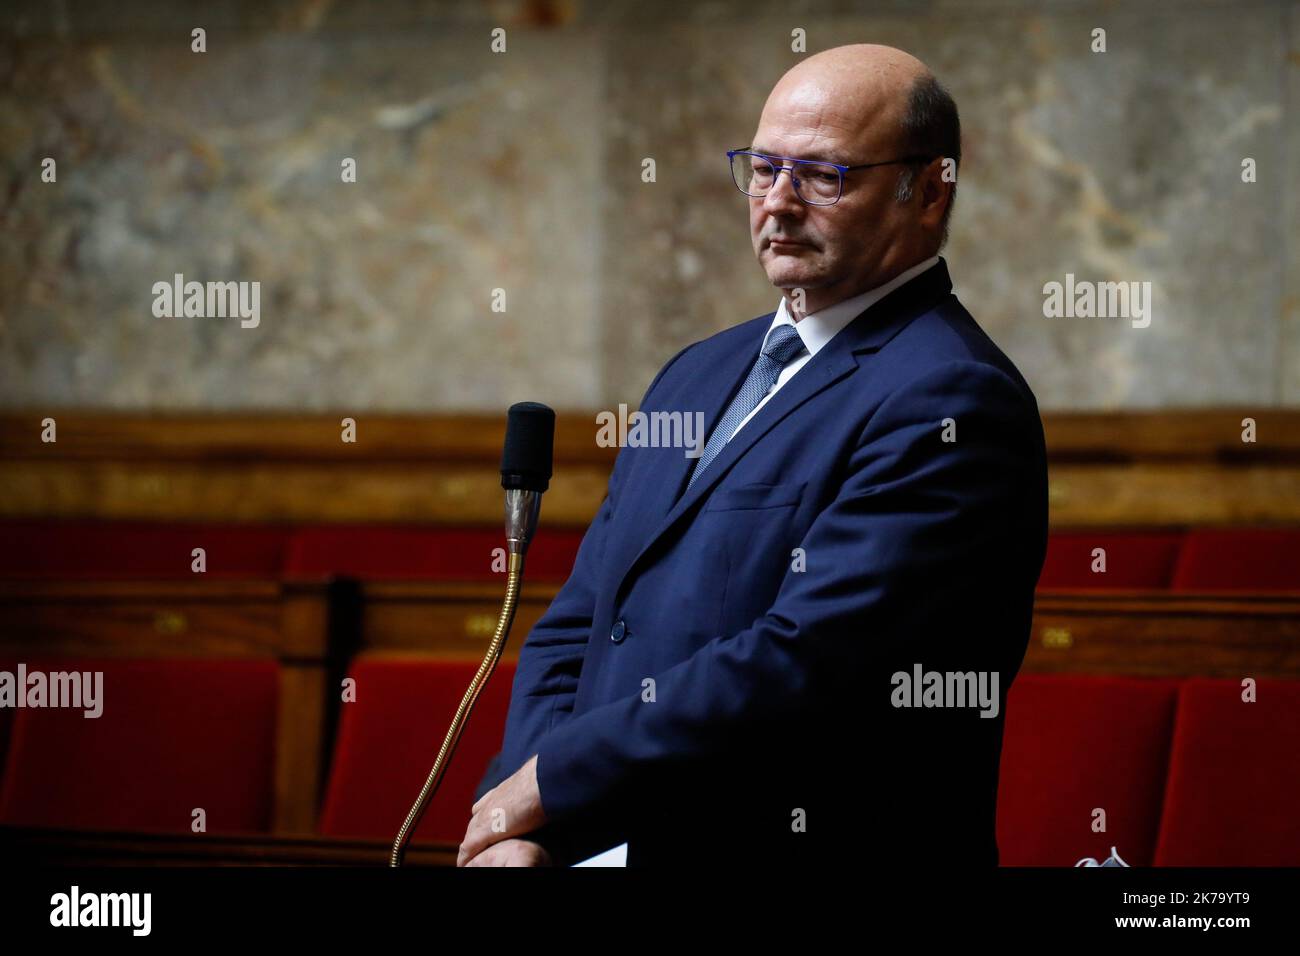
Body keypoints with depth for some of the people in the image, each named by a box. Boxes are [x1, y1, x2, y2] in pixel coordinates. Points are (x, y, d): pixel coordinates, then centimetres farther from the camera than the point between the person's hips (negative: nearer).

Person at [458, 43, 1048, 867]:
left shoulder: (951, 404, -13)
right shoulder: (698, 374, 14)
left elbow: (798, 666, -20)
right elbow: (575, 628, 12)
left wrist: (553, 784, -14)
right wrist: (519, 825, -5)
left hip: (815, 854, -7)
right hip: (613, 852, 7)